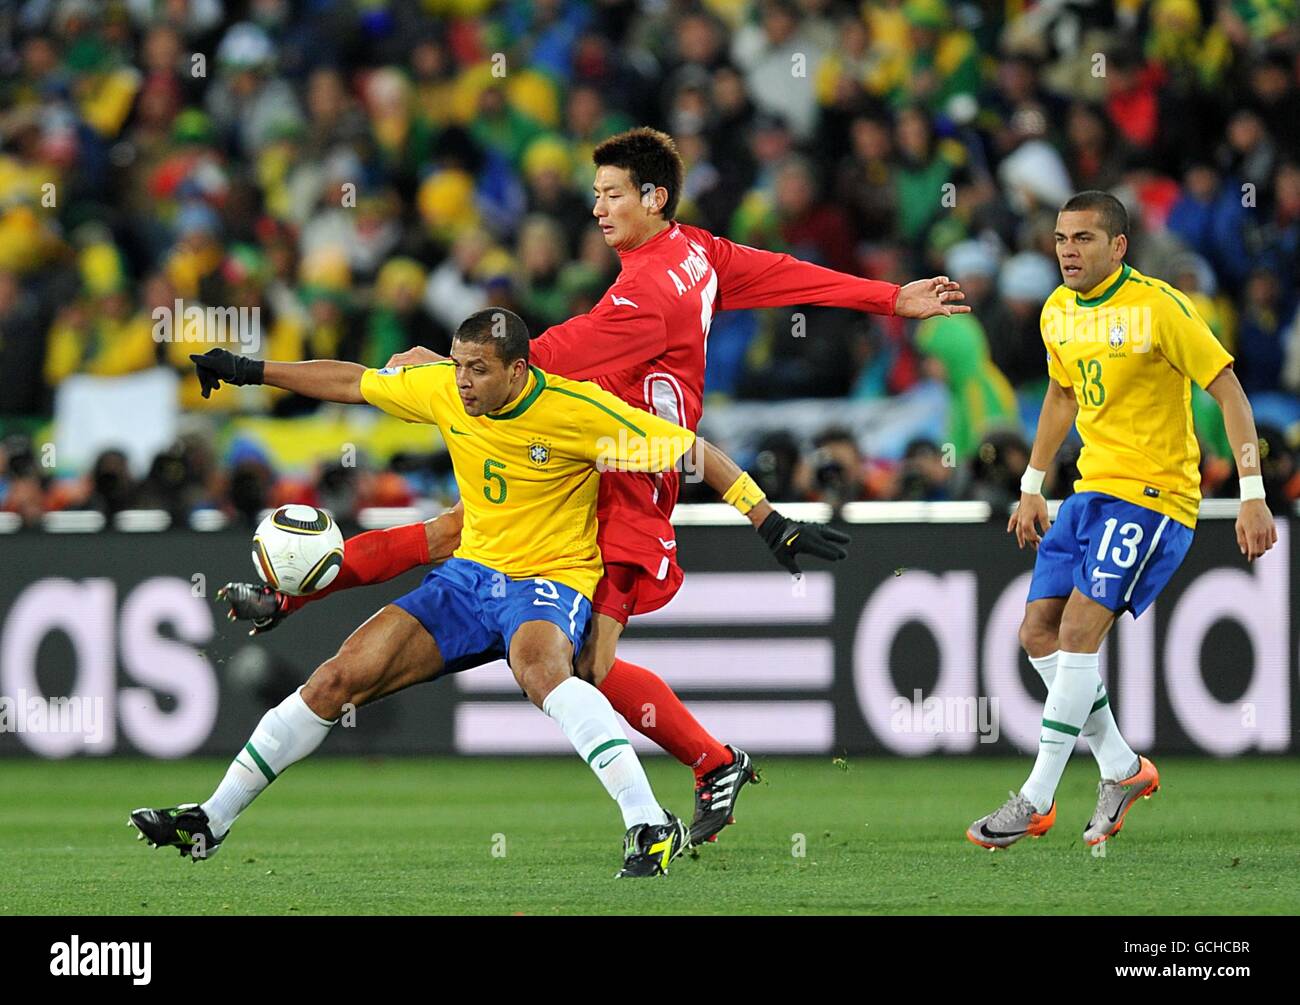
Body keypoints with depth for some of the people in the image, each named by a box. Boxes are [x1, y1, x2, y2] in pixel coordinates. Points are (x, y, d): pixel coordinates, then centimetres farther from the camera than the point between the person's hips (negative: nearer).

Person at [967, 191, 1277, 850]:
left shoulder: (1157, 308, -15)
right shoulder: (1058, 312, 7)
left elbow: (1229, 393, -13)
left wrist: (1252, 495, -18)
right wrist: (1031, 488, 24)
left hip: (1152, 494, -8)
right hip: (1091, 491, 8)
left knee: (1078, 629, -18)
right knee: (1038, 632, 3)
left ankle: (1037, 801, -14)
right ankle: (1123, 770, 17)